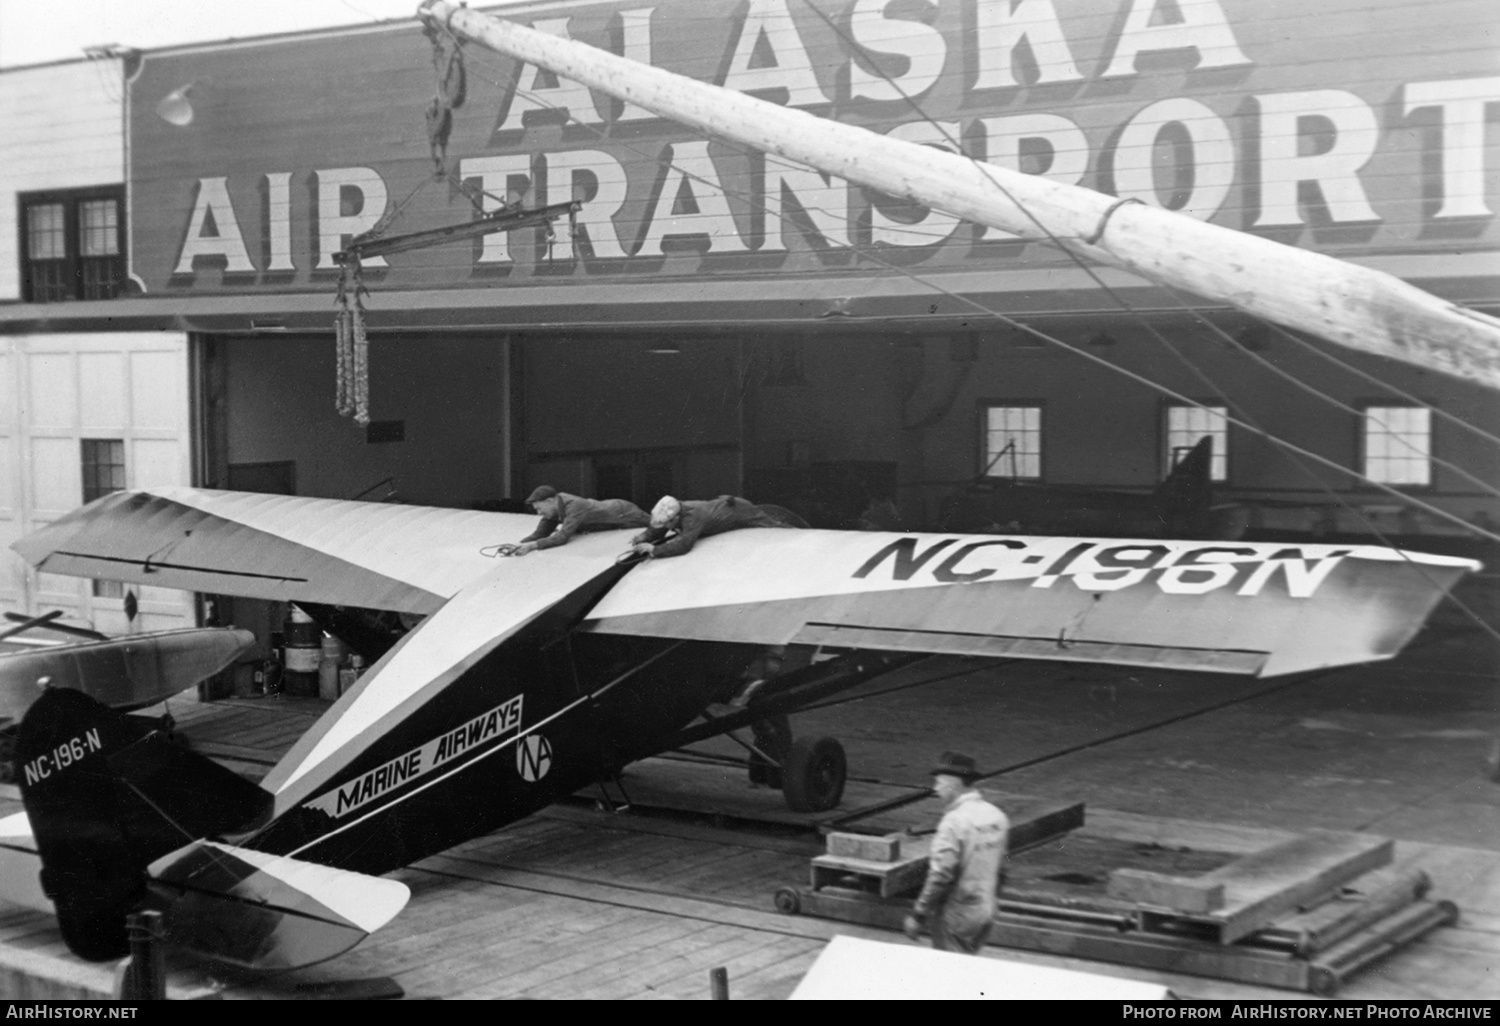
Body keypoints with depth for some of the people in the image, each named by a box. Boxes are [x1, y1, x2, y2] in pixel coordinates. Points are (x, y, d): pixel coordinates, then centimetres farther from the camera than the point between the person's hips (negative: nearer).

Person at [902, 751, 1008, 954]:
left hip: (954, 918, -8)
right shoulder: (997, 817, 3)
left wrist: (917, 915, -16)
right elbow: (998, 867, 11)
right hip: (985, 913, 8)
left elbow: (941, 875, -22)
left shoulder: (954, 821, -21)